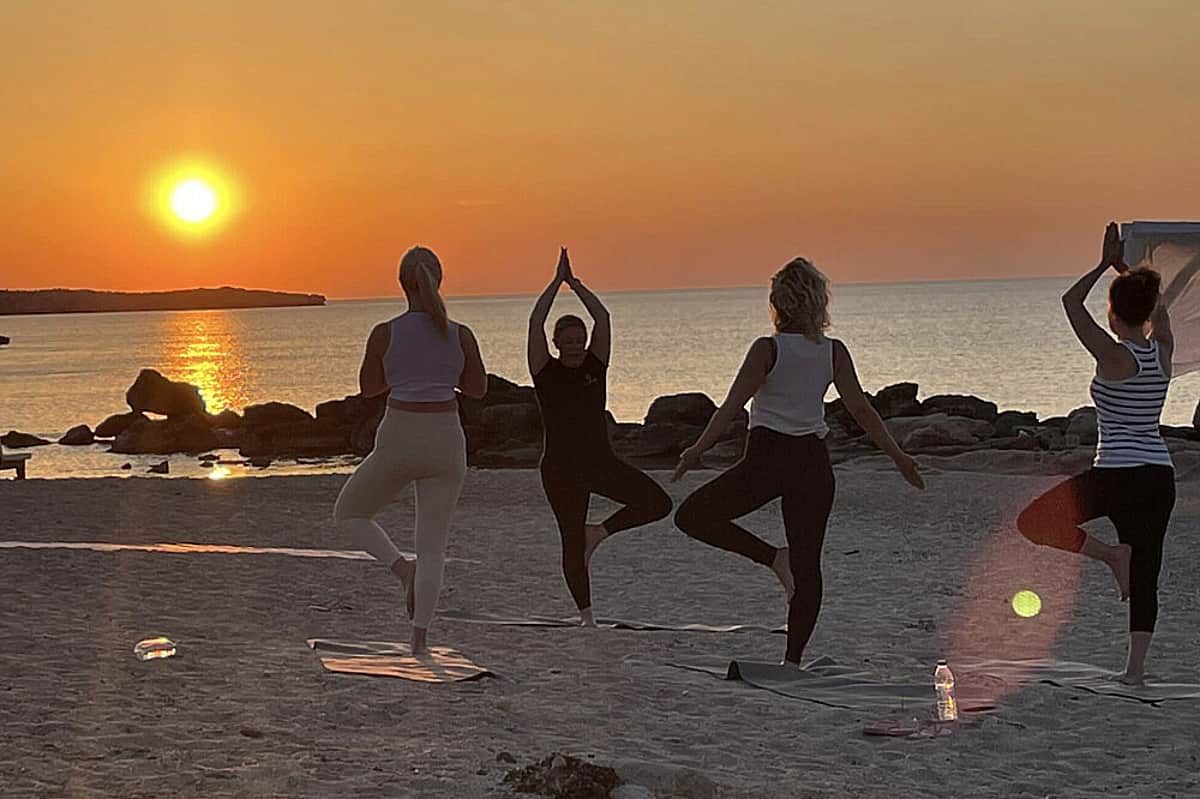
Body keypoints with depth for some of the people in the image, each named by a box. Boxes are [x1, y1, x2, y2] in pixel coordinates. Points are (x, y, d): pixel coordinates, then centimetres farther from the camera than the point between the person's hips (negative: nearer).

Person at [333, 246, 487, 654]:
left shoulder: (385, 334, -6)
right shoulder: (461, 336, -2)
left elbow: (368, 387, 8)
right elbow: (477, 388, 12)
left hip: (399, 440, -2)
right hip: (446, 441, 2)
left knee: (349, 515, 20)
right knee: (433, 547, 11)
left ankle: (402, 567, -2)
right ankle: (420, 635, 4)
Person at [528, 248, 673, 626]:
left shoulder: (594, 366, 5)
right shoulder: (546, 371, -2)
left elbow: (602, 318, -2)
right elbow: (535, 322, -12)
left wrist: (574, 283, 1)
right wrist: (558, 281, -7)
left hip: (601, 461, 3)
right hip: (560, 469, -3)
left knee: (657, 503, -12)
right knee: (573, 544, 2)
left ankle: (600, 532, 6)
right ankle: (586, 613, 16)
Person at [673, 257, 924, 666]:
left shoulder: (768, 349, -8)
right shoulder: (834, 352, 3)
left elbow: (732, 405, -12)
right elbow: (861, 409, 3)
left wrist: (697, 450, -8)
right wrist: (899, 456, 11)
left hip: (767, 458, -5)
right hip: (814, 461, 5)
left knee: (692, 516, 7)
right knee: (807, 564, 9)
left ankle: (773, 556, -5)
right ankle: (793, 659, 8)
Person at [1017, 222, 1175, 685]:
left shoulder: (1114, 356, -13)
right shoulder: (1162, 352, 4)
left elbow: (1072, 302, -6)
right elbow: (1158, 310, 26)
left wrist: (1106, 265, 2)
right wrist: (1127, 272, 25)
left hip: (1116, 475, -7)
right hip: (1160, 477, 7)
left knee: (1032, 522, 6)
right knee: (1144, 574, 10)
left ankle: (1112, 553, -4)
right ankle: (1135, 667, 8)